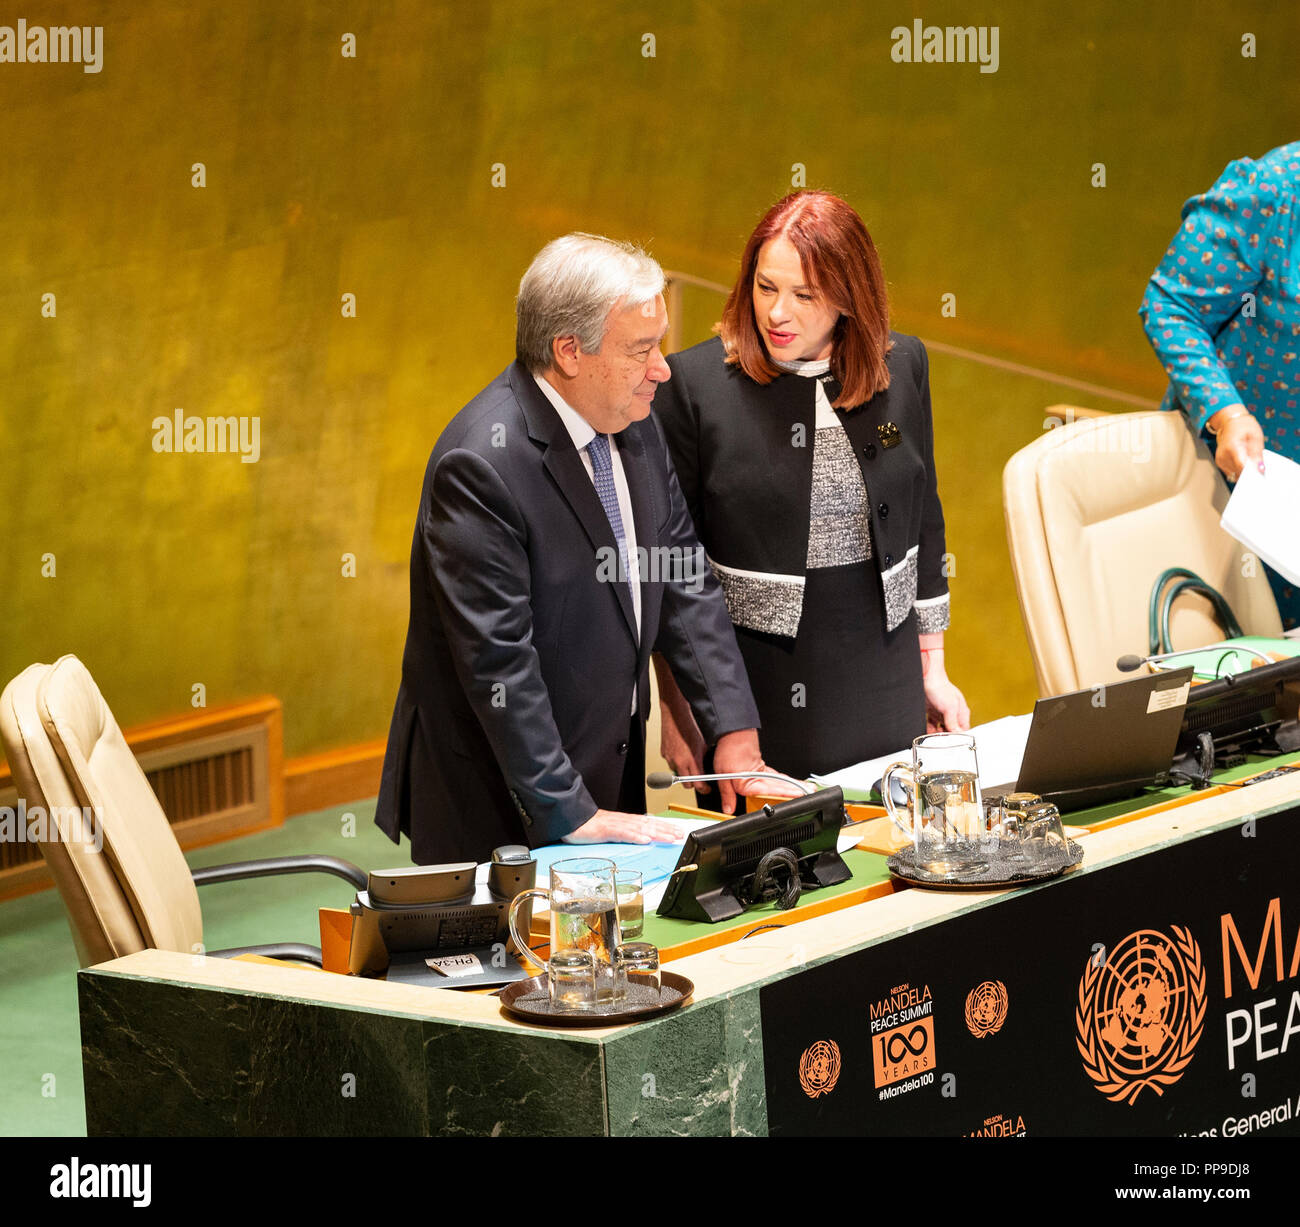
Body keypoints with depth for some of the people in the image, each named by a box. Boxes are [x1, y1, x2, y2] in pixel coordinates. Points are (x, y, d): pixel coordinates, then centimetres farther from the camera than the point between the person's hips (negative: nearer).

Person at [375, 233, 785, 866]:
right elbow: (495, 660, -24)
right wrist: (570, 813, -23)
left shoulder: (632, 422, 3)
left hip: (611, 779, 7)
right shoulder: (481, 463, -24)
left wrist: (735, 731, 1)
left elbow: (685, 581, 9)